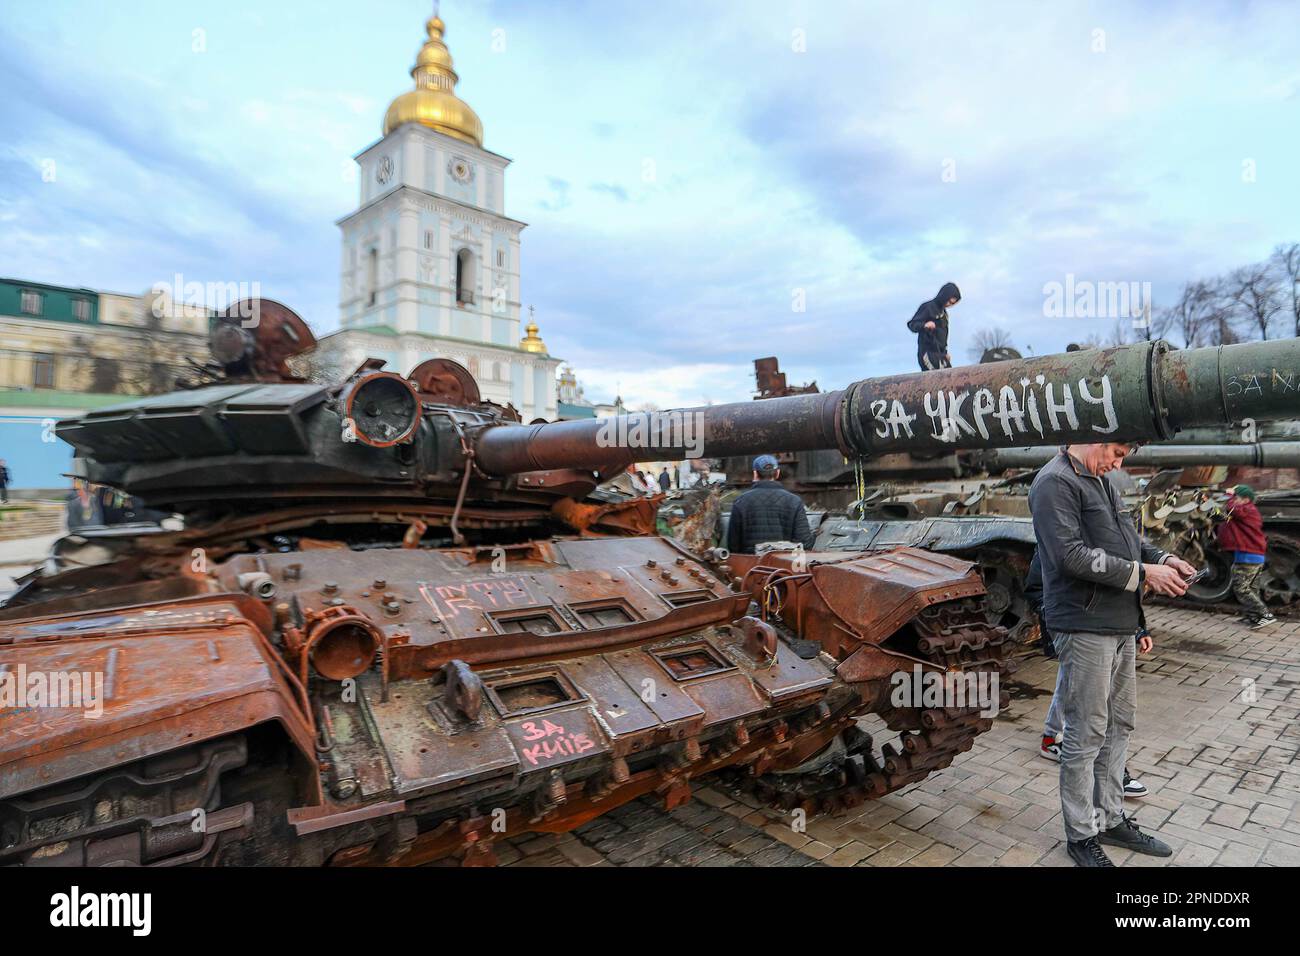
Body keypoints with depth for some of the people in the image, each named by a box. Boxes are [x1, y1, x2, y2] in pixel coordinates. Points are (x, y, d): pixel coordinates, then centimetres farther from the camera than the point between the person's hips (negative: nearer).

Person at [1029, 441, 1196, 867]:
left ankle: (1111, 819, 33)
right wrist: (1142, 572, -16)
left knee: (1119, 724, 18)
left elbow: (1129, 537, 22)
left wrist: (1165, 559, 2)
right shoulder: (1055, 482, -14)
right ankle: (1081, 835, 15)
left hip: (1120, 625, 10)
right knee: (1086, 734, 0)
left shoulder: (1102, 483, 17)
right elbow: (1070, 554, -21)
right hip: (1085, 628, -10)